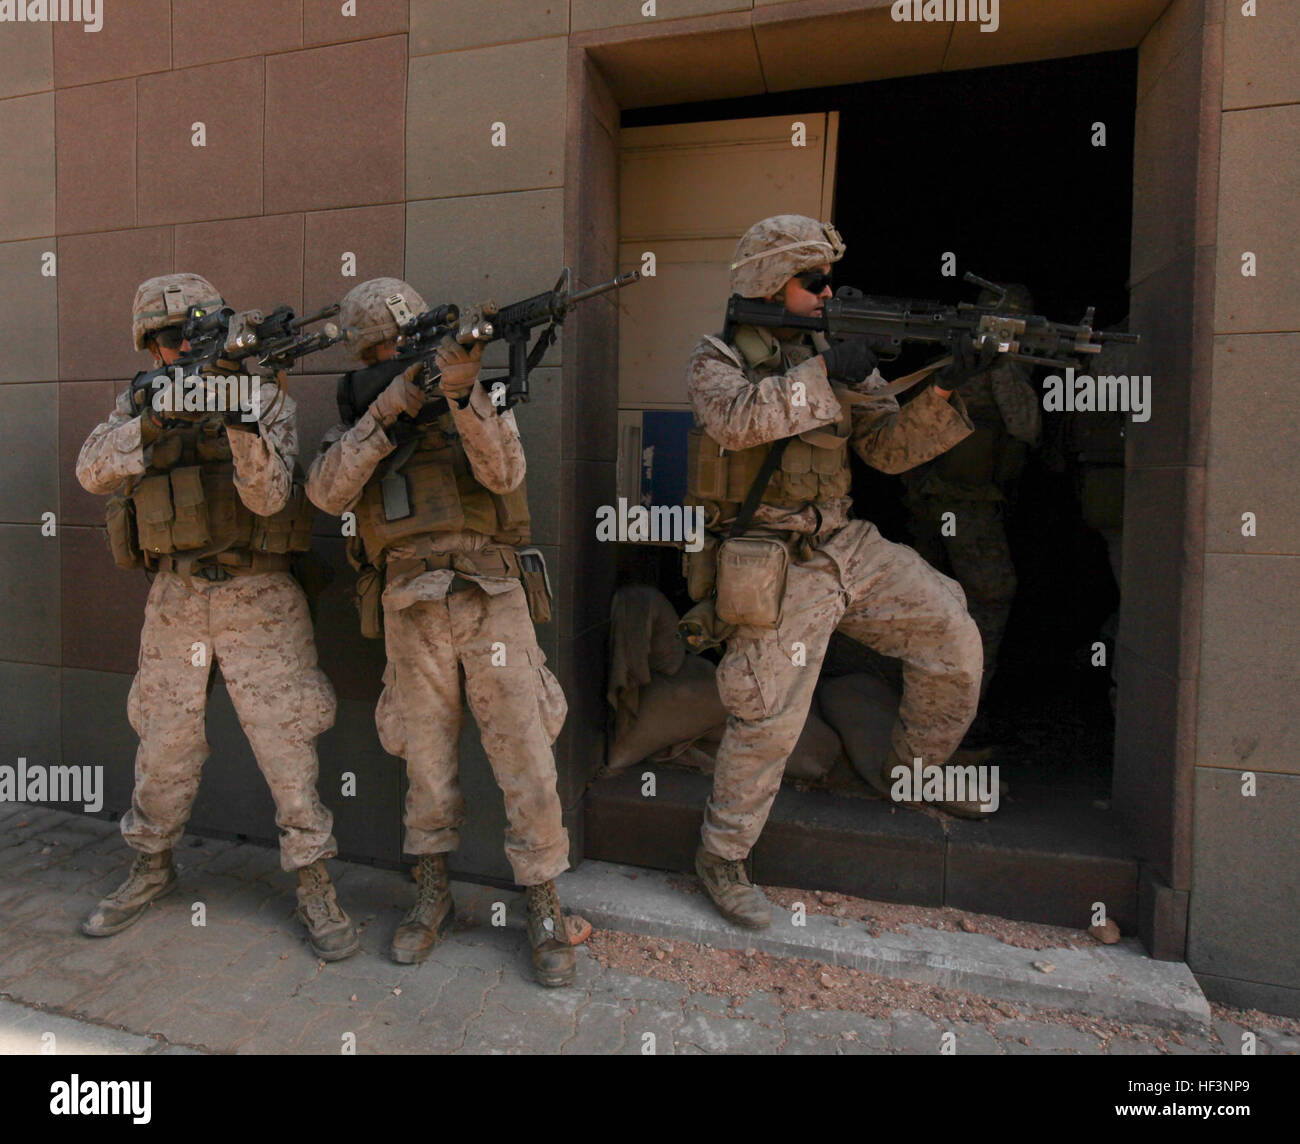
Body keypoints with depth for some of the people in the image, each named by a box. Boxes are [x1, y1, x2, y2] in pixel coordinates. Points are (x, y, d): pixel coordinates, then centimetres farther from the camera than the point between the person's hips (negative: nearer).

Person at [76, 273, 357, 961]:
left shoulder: (267, 398, -1)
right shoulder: (139, 403, 8)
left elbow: (269, 496, -13)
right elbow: (93, 471, -8)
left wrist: (244, 428, -29)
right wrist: (156, 424, -23)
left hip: (257, 599, -3)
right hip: (174, 599, 3)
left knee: (287, 745, -2)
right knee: (164, 746, 13)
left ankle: (314, 889, 12)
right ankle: (152, 870, 37)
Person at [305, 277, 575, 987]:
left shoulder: (480, 404, 7)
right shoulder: (358, 424, 11)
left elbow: (504, 472, -13)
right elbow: (327, 493, -8)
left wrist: (463, 391, -26)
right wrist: (387, 410, -16)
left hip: (492, 601, -1)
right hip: (412, 613, 2)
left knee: (524, 755, 0)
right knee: (427, 758, 12)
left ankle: (543, 908, 15)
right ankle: (432, 898, 30)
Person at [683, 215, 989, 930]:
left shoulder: (838, 355, 13)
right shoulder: (718, 359, -2)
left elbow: (890, 448, 6)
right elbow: (735, 419, -25)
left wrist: (942, 391, -10)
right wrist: (824, 374, -22)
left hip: (847, 547, 6)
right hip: (777, 568, -6)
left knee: (953, 636, 3)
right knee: (768, 722, -5)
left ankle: (910, 774, 27)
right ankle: (721, 856, 18)